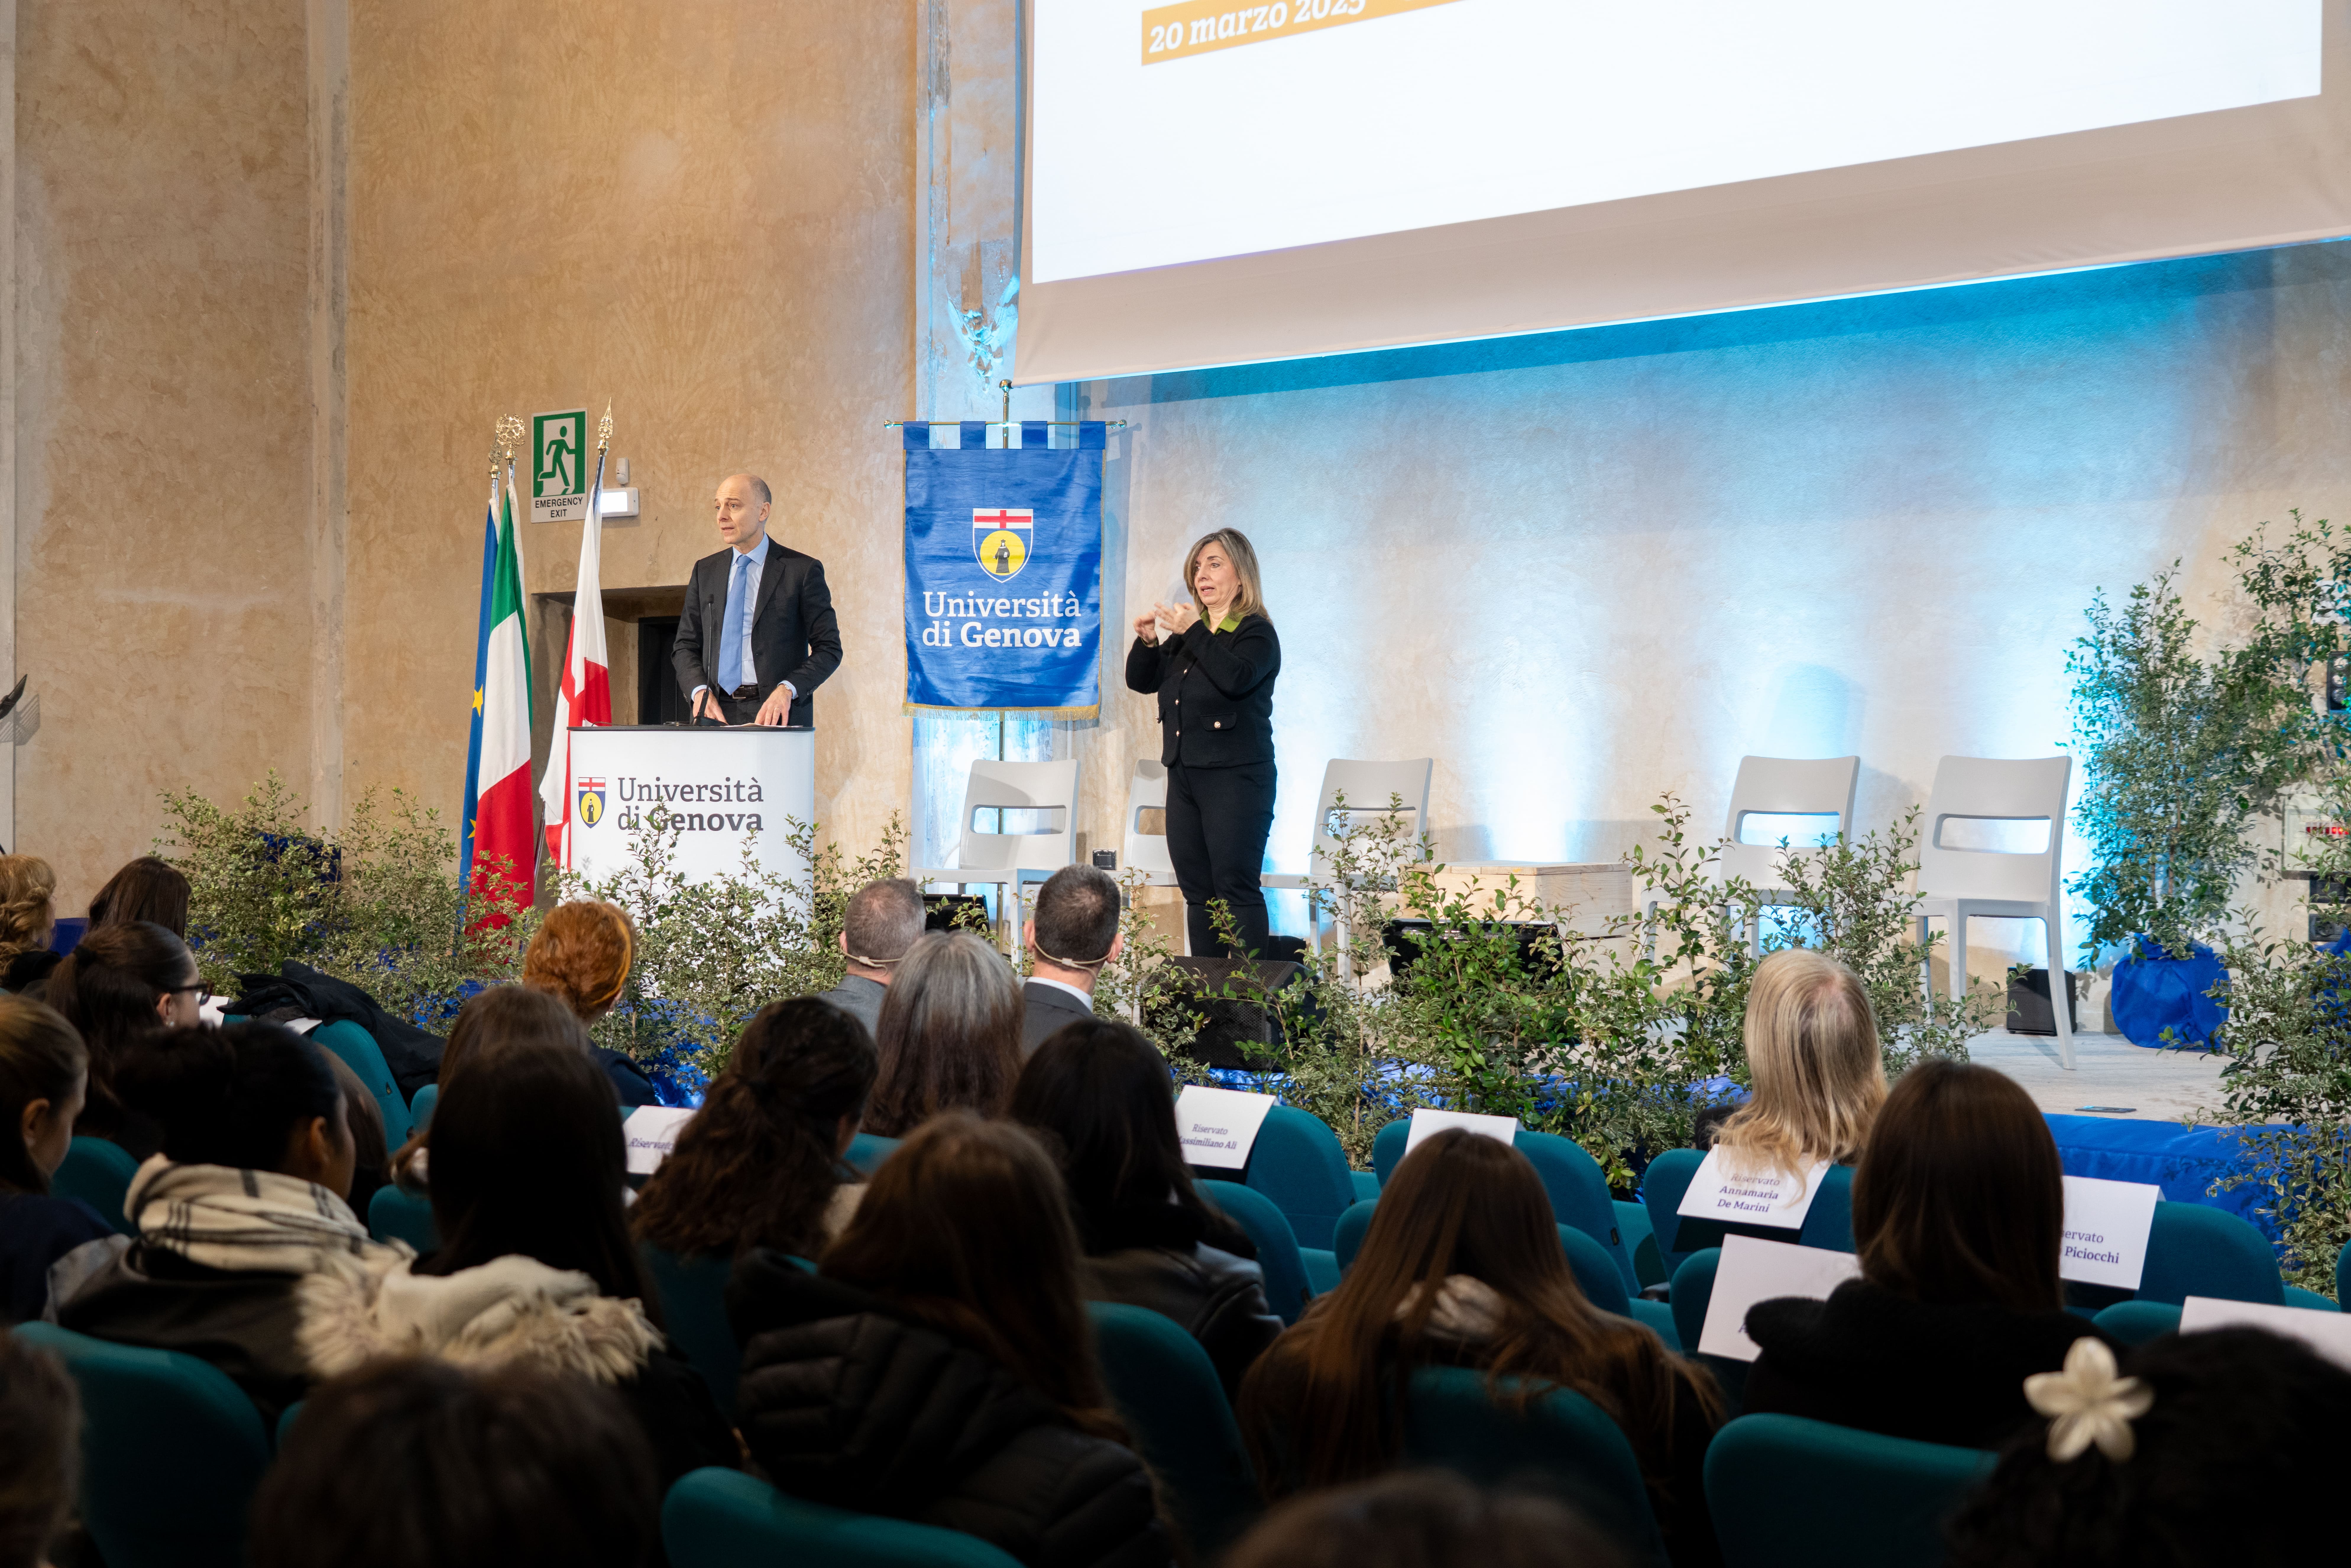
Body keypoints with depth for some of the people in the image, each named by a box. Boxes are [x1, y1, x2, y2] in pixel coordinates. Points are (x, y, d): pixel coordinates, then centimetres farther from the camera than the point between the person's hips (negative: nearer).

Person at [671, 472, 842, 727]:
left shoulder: (803, 570, 2)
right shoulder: (705, 571, 16)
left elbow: (829, 649, 0)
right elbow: (685, 646, 16)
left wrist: (787, 690, -15)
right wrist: (700, 691, -3)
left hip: (779, 714, -3)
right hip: (716, 714, 3)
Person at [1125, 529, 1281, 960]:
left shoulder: (1256, 633, -5)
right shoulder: (1187, 634, 15)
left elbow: (1237, 678, -25)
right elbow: (1141, 681, 16)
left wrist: (1193, 633, -23)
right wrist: (1148, 642, -2)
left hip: (1235, 777, -8)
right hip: (1185, 774, 8)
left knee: (1237, 888, -10)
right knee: (1197, 890, 9)